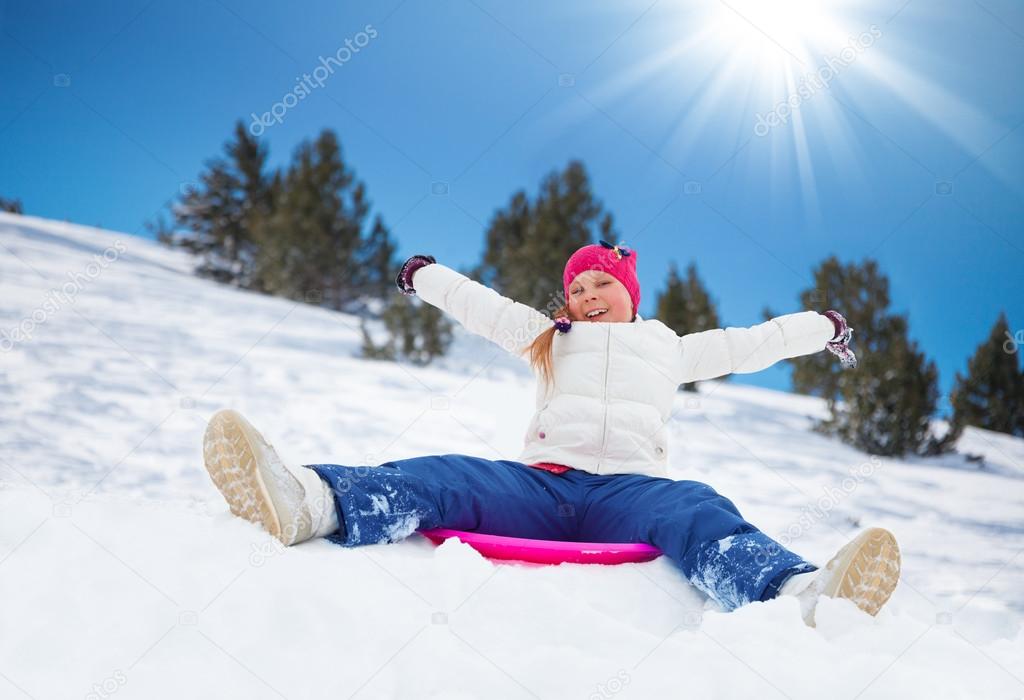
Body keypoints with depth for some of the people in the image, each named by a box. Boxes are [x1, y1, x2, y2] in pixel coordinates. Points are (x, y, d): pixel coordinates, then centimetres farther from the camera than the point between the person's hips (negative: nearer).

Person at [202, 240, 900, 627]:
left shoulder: (671, 348, 32)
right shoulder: (551, 339, 31)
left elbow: (749, 344, 38)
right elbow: (481, 304, 36)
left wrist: (823, 326, 44)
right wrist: (425, 275, 42)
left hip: (629, 492, -1)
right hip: (539, 484, 1)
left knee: (700, 512, -36)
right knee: (436, 479, -29)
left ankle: (806, 594, -67)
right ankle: (303, 500, -57)